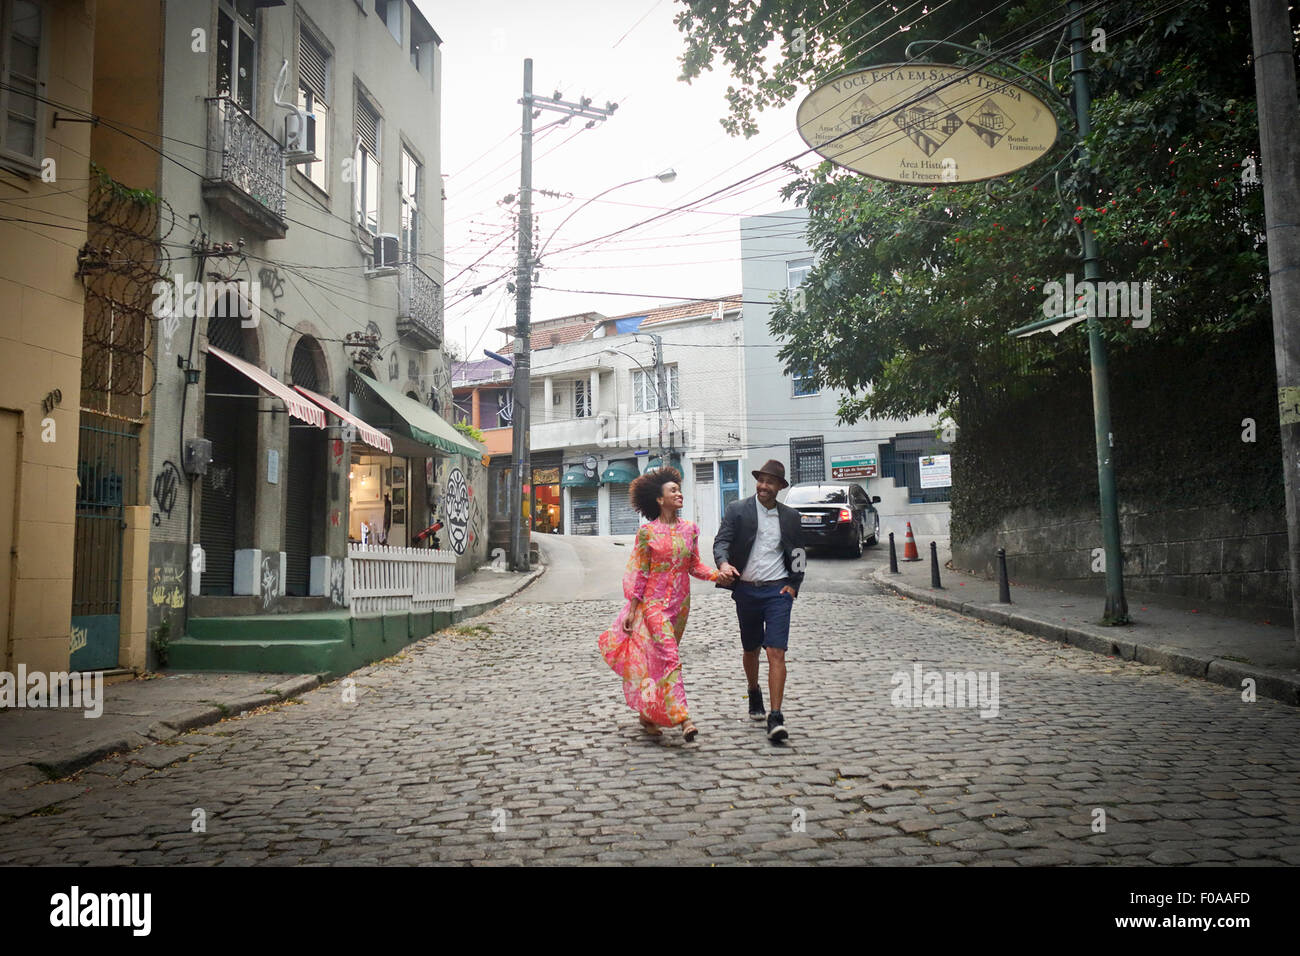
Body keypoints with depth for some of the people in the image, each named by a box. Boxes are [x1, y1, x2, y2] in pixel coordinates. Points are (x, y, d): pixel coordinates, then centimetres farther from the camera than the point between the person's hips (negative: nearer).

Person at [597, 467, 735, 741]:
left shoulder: (689, 529, 7)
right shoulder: (647, 532, -7)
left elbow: (695, 565, 12)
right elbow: (639, 572, -4)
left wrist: (716, 574, -7)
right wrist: (632, 608, -6)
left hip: (680, 603, 5)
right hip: (654, 602, -5)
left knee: (659, 658, 12)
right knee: (669, 658, -14)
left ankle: (647, 714, 24)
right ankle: (682, 718, -18)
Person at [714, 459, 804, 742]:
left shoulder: (790, 516, 7)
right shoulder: (737, 510, 1)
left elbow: (797, 554, 15)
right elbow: (722, 541, -8)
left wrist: (794, 585, 4)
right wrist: (724, 563, -29)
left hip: (777, 591, -1)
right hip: (746, 590, 1)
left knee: (776, 653, -11)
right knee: (750, 650, 16)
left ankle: (776, 718, -13)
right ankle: (754, 694, 43)